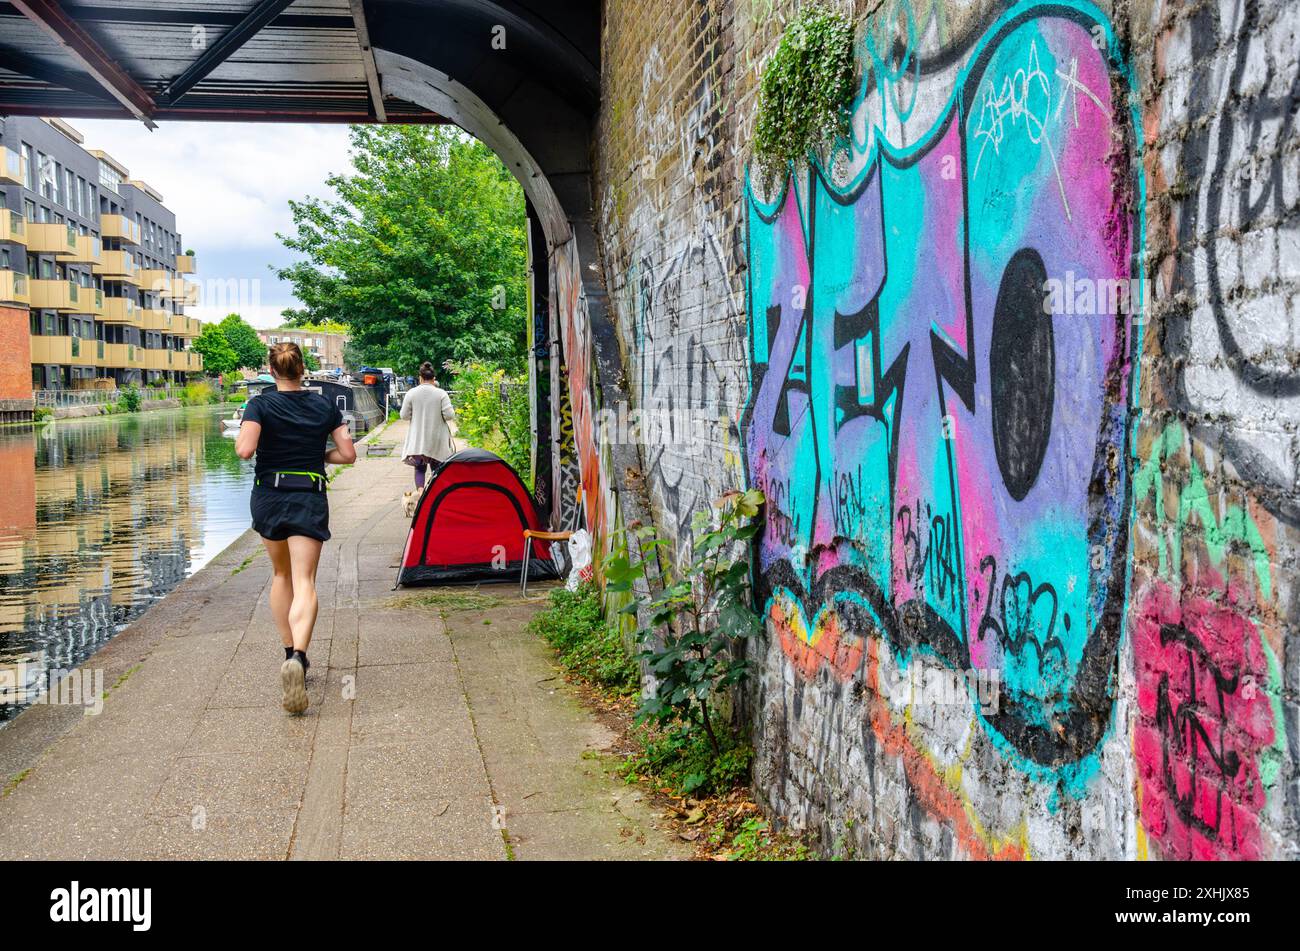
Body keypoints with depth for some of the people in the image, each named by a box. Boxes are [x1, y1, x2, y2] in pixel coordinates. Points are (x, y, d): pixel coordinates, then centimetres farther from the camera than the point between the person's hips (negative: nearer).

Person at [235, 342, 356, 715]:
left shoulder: (261, 405, -4)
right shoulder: (324, 406, 3)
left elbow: (244, 450, -19)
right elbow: (348, 453, 2)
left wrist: (241, 437, 4)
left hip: (268, 498, 0)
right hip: (310, 500, 0)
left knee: (281, 574, 21)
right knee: (304, 582, -7)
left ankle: (290, 653, 23)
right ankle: (297, 659, -28)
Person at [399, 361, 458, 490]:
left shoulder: (411, 393, -4)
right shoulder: (441, 393, -8)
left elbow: (404, 415, -1)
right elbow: (449, 415, -12)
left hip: (417, 440, 1)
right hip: (436, 440, -1)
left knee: (420, 468, 8)